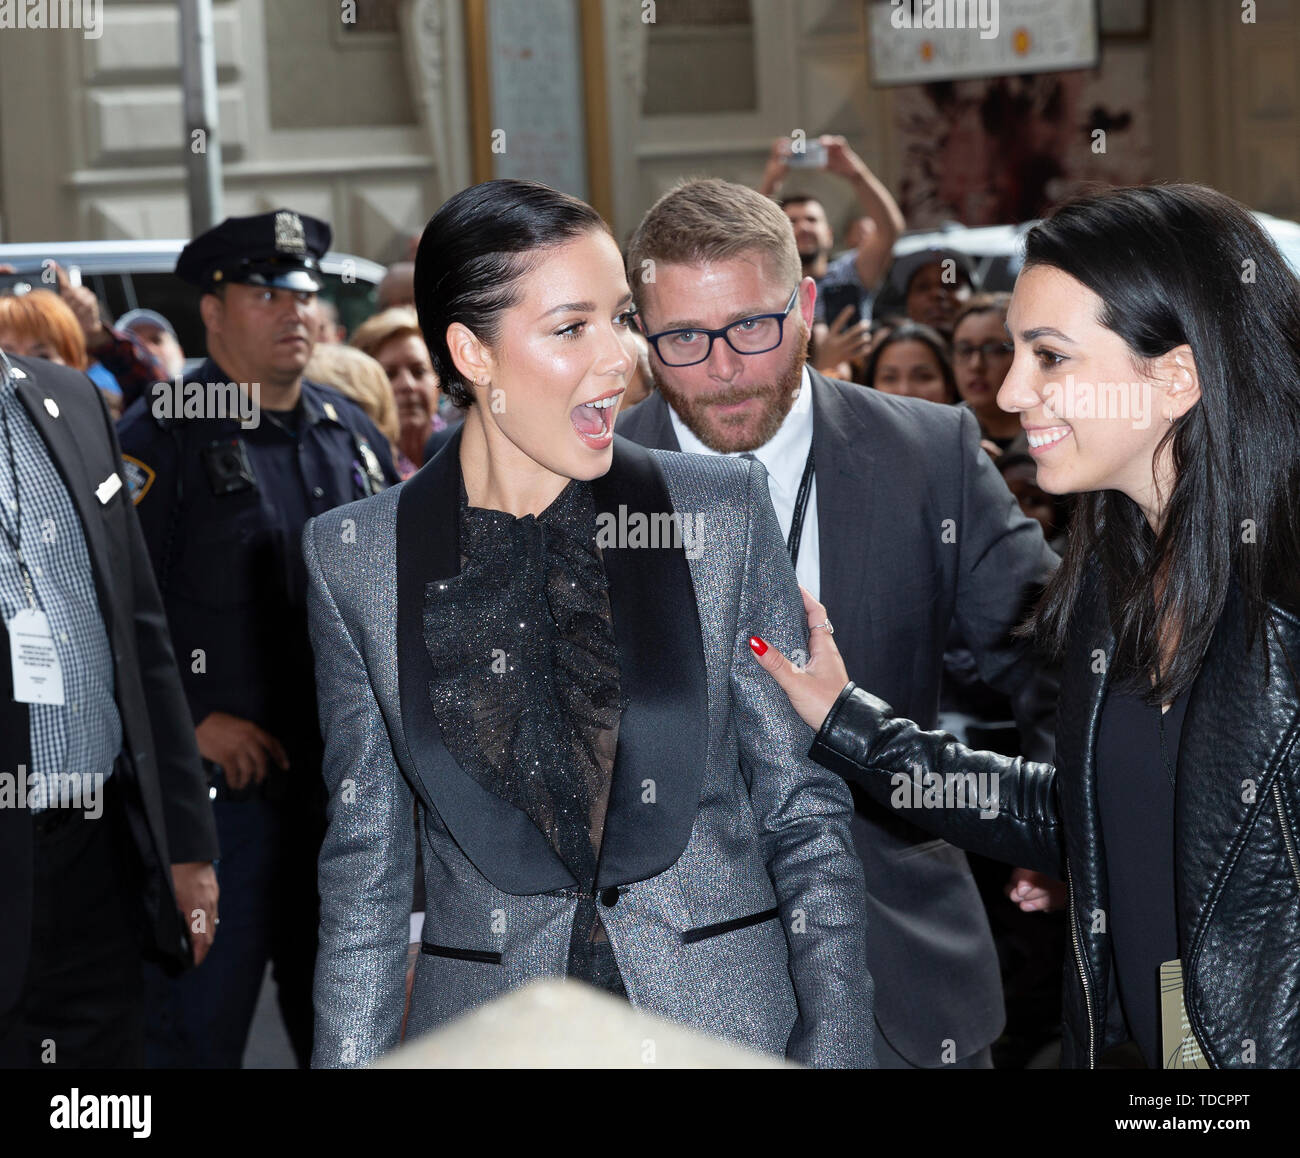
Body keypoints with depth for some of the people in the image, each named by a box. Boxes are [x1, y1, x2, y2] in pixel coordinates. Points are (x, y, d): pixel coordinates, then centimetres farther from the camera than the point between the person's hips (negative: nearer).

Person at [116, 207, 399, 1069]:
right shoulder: (164, 436, -8)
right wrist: (193, 723, -16)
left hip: (345, 772, 6)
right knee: (200, 1022, 0)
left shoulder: (350, 430, 12)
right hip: (220, 774, -6)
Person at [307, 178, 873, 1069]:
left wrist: (837, 1045, -6)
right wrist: (349, 1055, -1)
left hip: (734, 1018, 0)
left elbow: (806, 816, 0)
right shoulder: (355, 560, -2)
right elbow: (365, 867, 4)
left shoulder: (725, 512, -2)